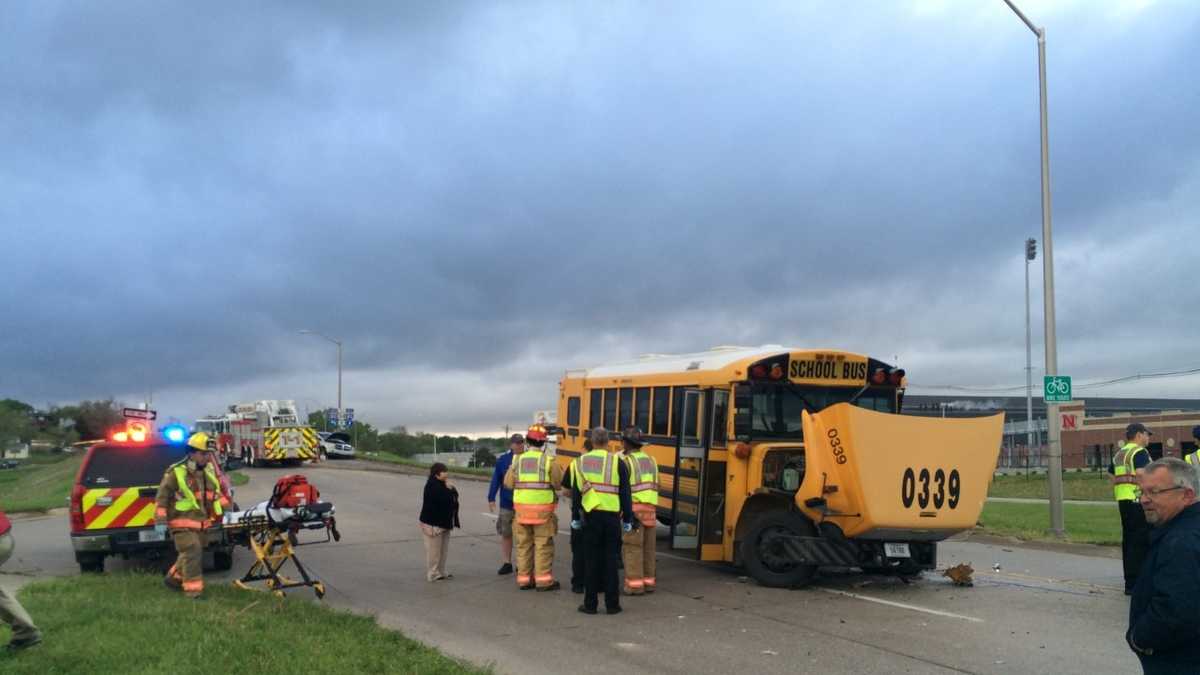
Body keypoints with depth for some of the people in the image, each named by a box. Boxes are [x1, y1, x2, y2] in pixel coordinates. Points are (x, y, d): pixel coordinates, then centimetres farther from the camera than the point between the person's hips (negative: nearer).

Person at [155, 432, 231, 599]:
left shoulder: (209, 472, 11)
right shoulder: (176, 472, -11)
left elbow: (216, 493, 25)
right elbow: (162, 497, -9)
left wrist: (226, 507, 18)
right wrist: (160, 521, -13)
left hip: (202, 523, 7)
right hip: (182, 523, -7)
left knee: (189, 554, 16)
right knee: (192, 553, -15)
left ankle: (174, 578, 37)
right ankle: (193, 589, -10)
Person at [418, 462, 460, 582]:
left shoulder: (442, 484, 14)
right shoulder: (432, 486, -18)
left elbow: (454, 496, 12)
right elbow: (443, 499, -29)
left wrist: (452, 489, -5)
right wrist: (449, 489, -18)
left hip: (444, 522, 10)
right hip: (433, 523, -10)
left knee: (443, 549, 14)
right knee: (433, 550, -3)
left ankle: (441, 572, 23)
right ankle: (432, 574, 3)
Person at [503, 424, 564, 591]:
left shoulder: (517, 460, 3)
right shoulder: (548, 460, -7)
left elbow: (508, 483, 5)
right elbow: (558, 482, -6)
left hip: (522, 507, 3)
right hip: (542, 508, -3)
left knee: (524, 544, 11)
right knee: (543, 545, 2)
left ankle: (524, 579, 14)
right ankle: (543, 580, 2)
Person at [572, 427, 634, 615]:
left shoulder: (581, 462, 4)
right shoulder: (618, 462, -1)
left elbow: (576, 492, 6)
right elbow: (625, 494, -1)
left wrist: (575, 518, 14)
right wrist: (627, 520, 6)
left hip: (590, 515, 1)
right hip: (612, 516, -1)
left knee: (591, 560, 7)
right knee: (611, 560, 6)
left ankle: (590, 603, 9)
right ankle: (612, 604, 9)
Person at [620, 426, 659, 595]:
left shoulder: (626, 461, -7)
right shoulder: (651, 460, 15)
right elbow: (654, 485, 14)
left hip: (634, 510, -7)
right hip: (651, 509, 7)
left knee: (632, 547, -2)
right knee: (648, 547, 14)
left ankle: (634, 584, -3)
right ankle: (648, 581, 19)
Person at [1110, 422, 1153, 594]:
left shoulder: (1119, 454, 18)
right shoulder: (1140, 452, -9)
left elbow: (1113, 479, 20)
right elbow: (1141, 476, -21)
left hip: (1123, 501, 9)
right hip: (1138, 501, -9)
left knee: (1129, 540, 14)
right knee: (1140, 542, -7)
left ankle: (1130, 580, 20)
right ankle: (1134, 584, -9)